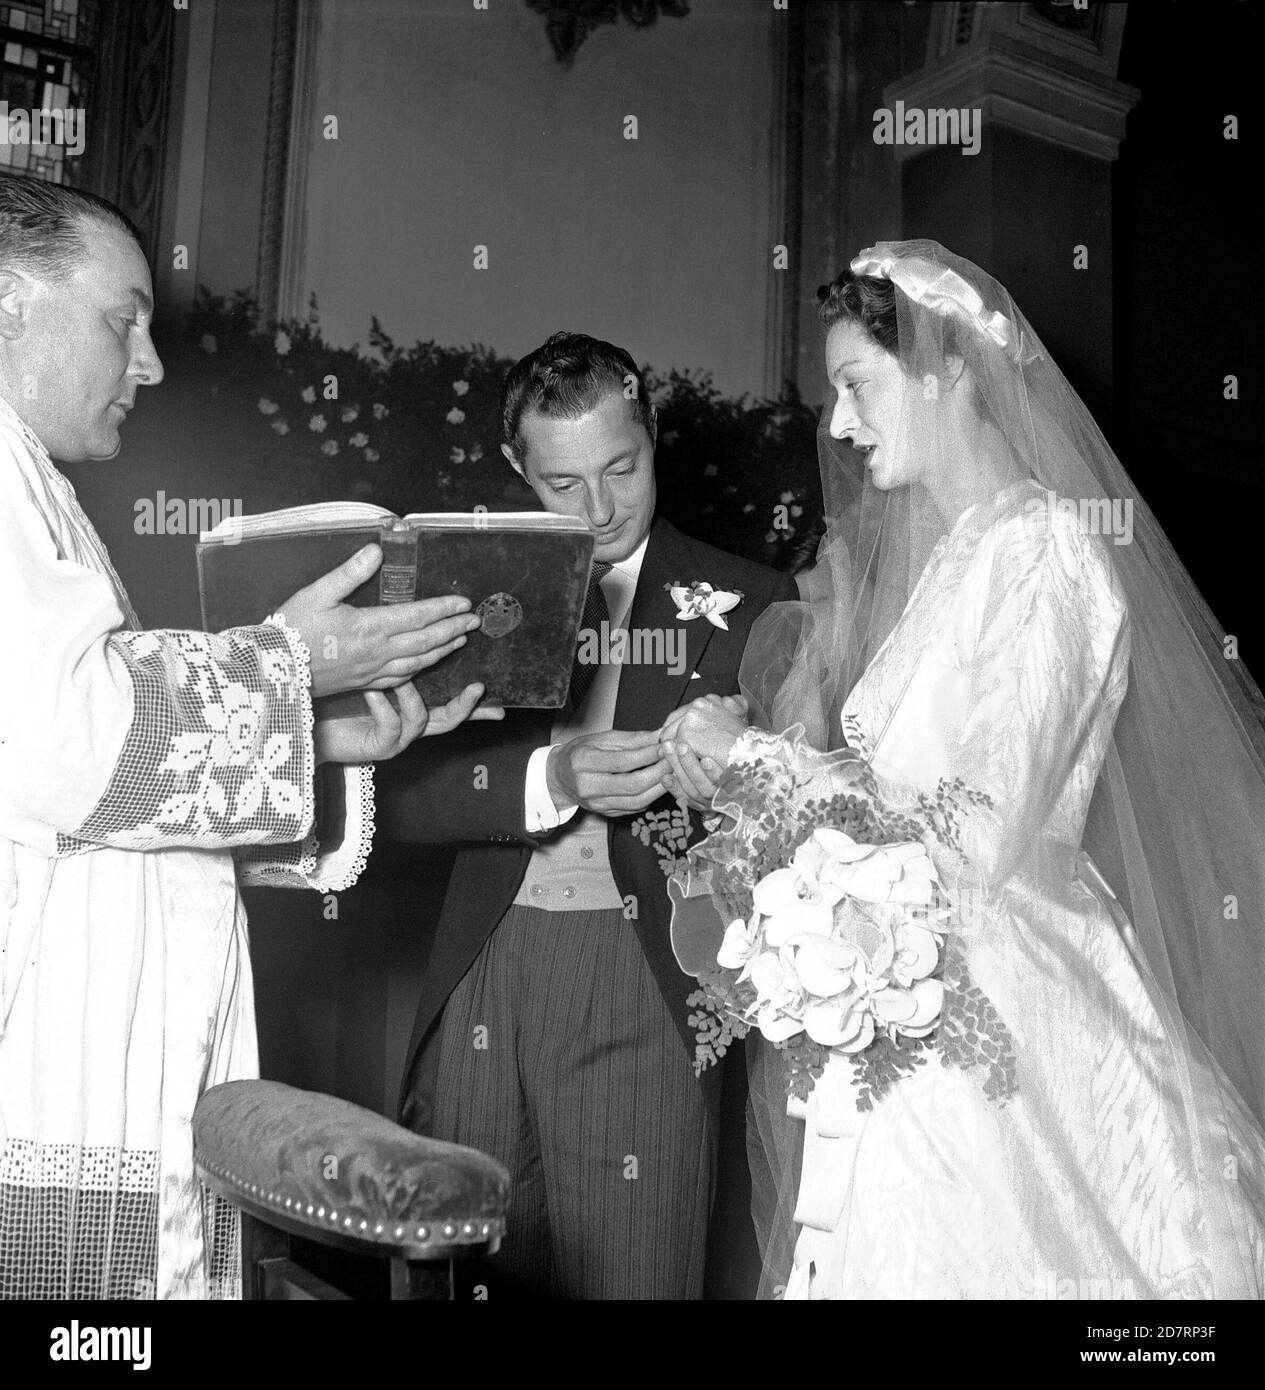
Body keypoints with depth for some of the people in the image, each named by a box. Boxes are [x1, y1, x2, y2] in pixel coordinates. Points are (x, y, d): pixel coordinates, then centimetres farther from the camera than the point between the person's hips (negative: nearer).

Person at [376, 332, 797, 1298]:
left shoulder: (746, 602, 3)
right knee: (493, 1272, 10)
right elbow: (402, 793, -1)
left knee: (631, 1275, 3)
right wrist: (548, 777, -17)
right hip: (484, 975, 2)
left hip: (648, 983, -2)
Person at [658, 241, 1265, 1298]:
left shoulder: (1046, 549, -14)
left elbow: (972, 844, -20)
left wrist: (756, 752, -14)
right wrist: (741, 761, -3)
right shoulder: (905, 556, 10)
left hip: (1006, 1018, -7)